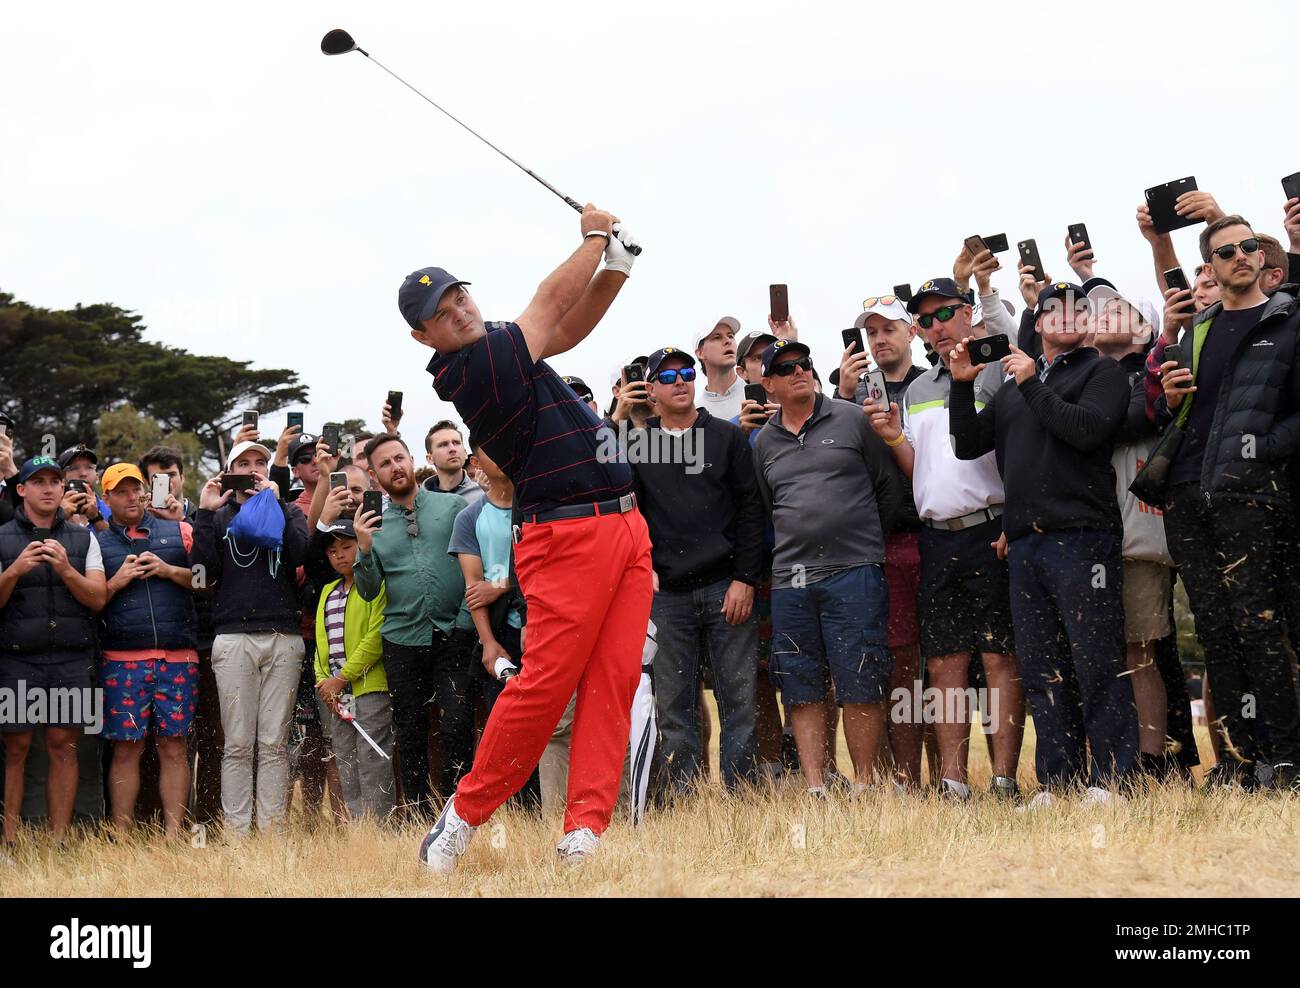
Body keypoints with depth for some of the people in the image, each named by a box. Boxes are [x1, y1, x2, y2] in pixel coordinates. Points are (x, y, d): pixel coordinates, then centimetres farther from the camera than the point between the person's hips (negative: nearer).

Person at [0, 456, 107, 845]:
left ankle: (59, 841, 3)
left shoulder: (82, 538, 11)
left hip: (72, 661, 2)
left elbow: (98, 598, 2)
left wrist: (65, 569, -15)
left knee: (63, 747, 0)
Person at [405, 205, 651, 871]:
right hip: (567, 536, -8)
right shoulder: (465, 369, -10)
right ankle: (465, 813, 3)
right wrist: (594, 236, 11)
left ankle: (585, 830, -3)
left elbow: (570, 325, 24)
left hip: (626, 529, 8)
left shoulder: (504, 351, 17)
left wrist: (615, 264, 6)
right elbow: (550, 305, -3)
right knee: (545, 681, -11)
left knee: (613, 681, -1)